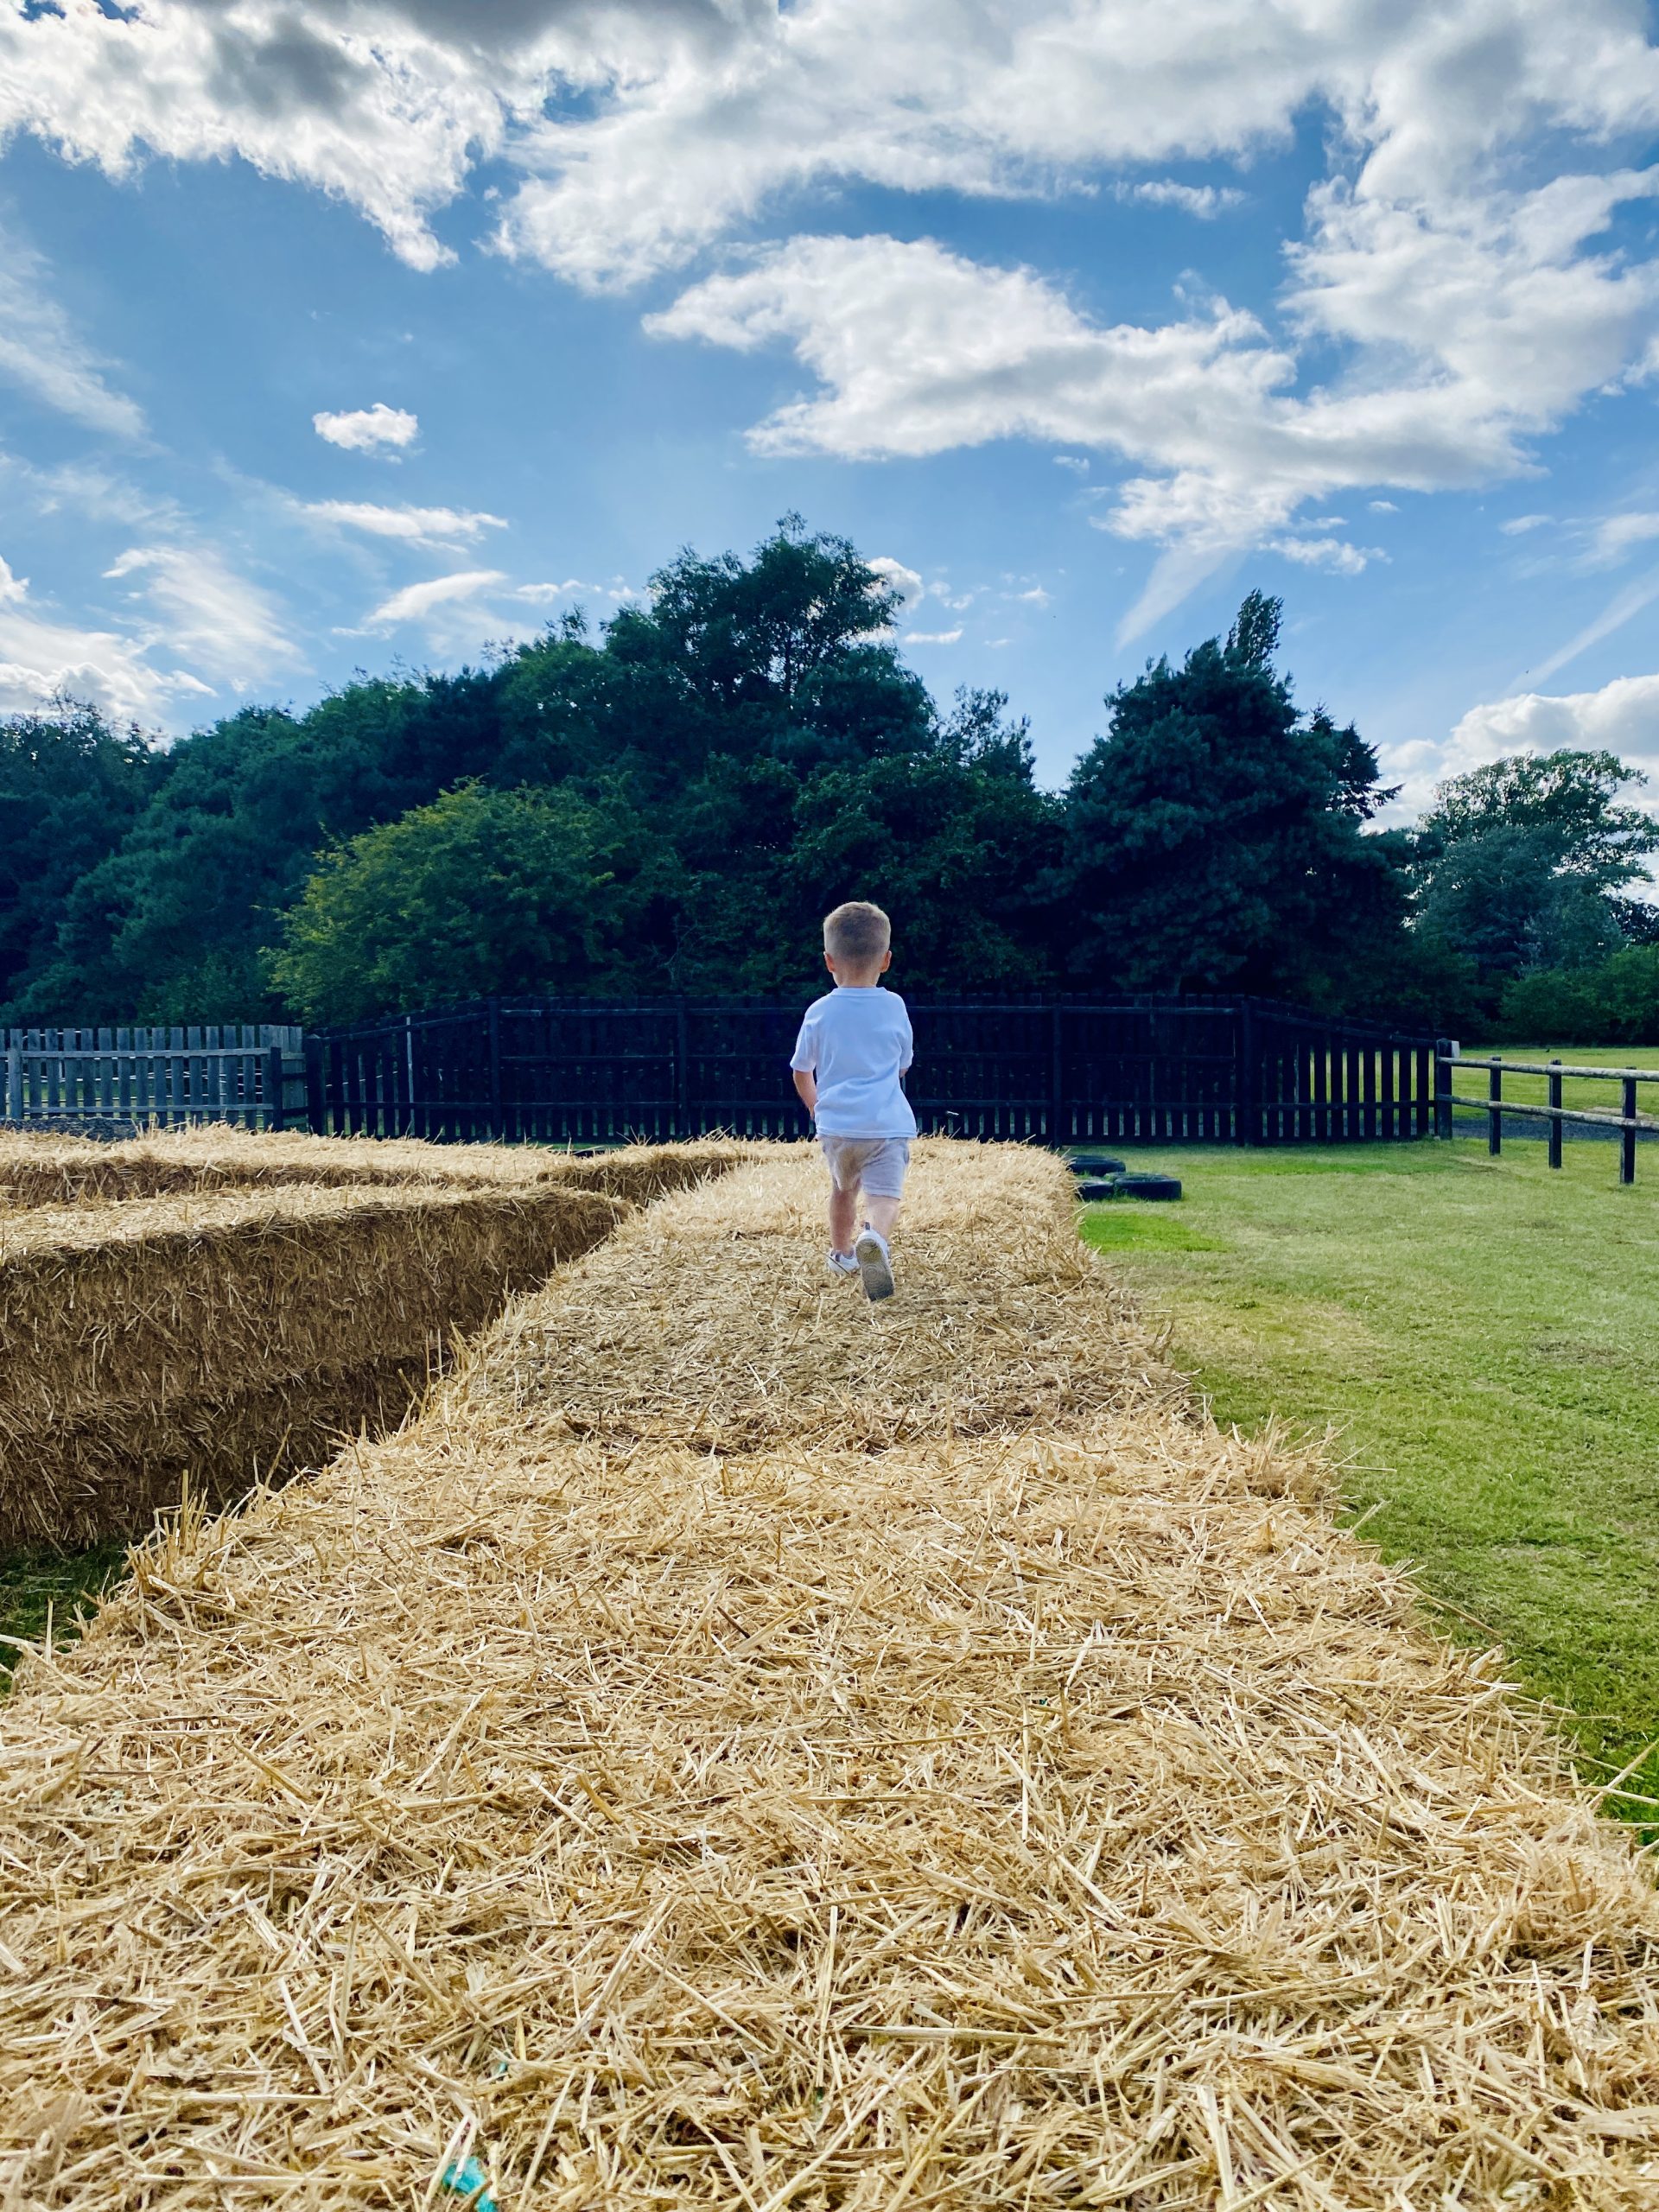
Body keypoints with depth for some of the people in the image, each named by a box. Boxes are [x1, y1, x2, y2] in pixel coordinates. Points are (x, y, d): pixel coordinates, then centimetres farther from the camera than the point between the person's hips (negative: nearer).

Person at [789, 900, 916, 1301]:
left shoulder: (820, 1012, 2)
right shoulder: (895, 1007, 3)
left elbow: (802, 1073, 11)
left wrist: (817, 1109, 30)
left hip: (836, 1123, 2)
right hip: (889, 1123, -2)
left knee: (843, 1188, 25)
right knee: (884, 1195, -9)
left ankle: (842, 1253, 43)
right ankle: (875, 1238, -39)